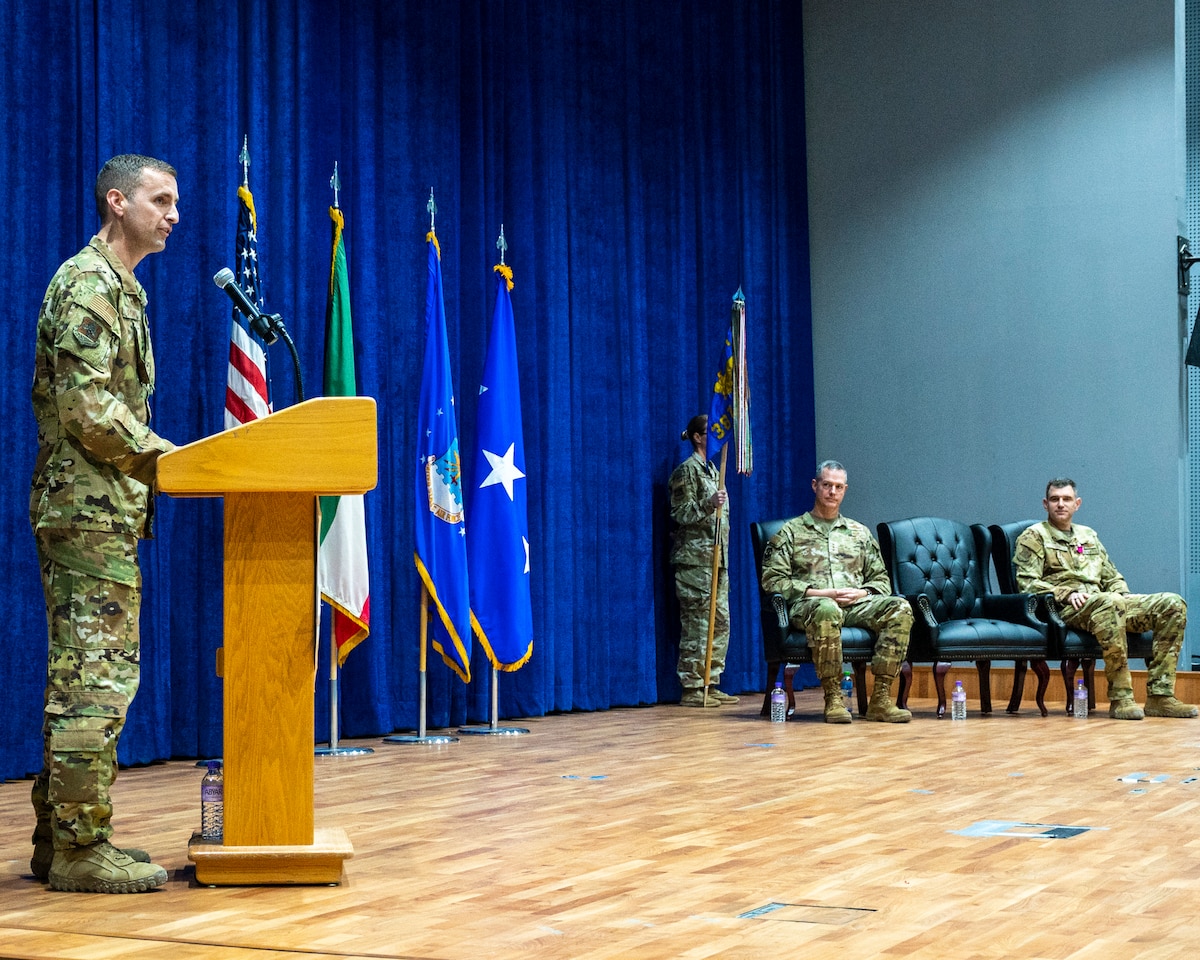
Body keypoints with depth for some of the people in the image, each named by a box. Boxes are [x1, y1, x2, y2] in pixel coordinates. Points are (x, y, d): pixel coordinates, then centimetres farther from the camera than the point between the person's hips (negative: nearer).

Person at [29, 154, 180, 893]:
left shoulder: (121, 287, 20)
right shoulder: (89, 283, -11)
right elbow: (88, 406, -20)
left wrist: (153, 461, 13)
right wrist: (167, 456, -15)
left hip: (106, 508, 10)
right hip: (89, 506, -10)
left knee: (84, 676, 11)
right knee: (95, 676, -9)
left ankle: (63, 838, 17)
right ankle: (80, 848, -5)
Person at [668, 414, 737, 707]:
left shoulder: (712, 469, 20)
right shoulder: (687, 470, -7)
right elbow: (681, 513, -12)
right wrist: (710, 504, -25)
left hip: (717, 559, 9)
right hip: (694, 558, -9)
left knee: (720, 622, 7)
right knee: (697, 624, -9)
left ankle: (710, 684, 12)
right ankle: (691, 688, -6)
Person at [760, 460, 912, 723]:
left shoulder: (860, 533, 25)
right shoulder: (791, 531, 13)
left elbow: (881, 580, 23)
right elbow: (772, 580, 1)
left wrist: (861, 593, -1)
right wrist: (819, 593, -9)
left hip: (857, 604, 4)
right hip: (808, 604, -4)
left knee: (900, 608, -27)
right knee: (827, 610, -42)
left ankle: (881, 698, -29)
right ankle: (833, 699, -32)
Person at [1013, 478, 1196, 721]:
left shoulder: (1088, 535, 28)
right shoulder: (1034, 536, 9)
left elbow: (1112, 578, 29)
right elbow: (1027, 583, -4)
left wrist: (1123, 594, 6)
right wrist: (1067, 594, -16)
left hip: (1109, 604, 7)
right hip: (1063, 609, -7)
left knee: (1173, 604, -13)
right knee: (1110, 603, -41)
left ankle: (1159, 696, -21)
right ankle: (1120, 697, -37)